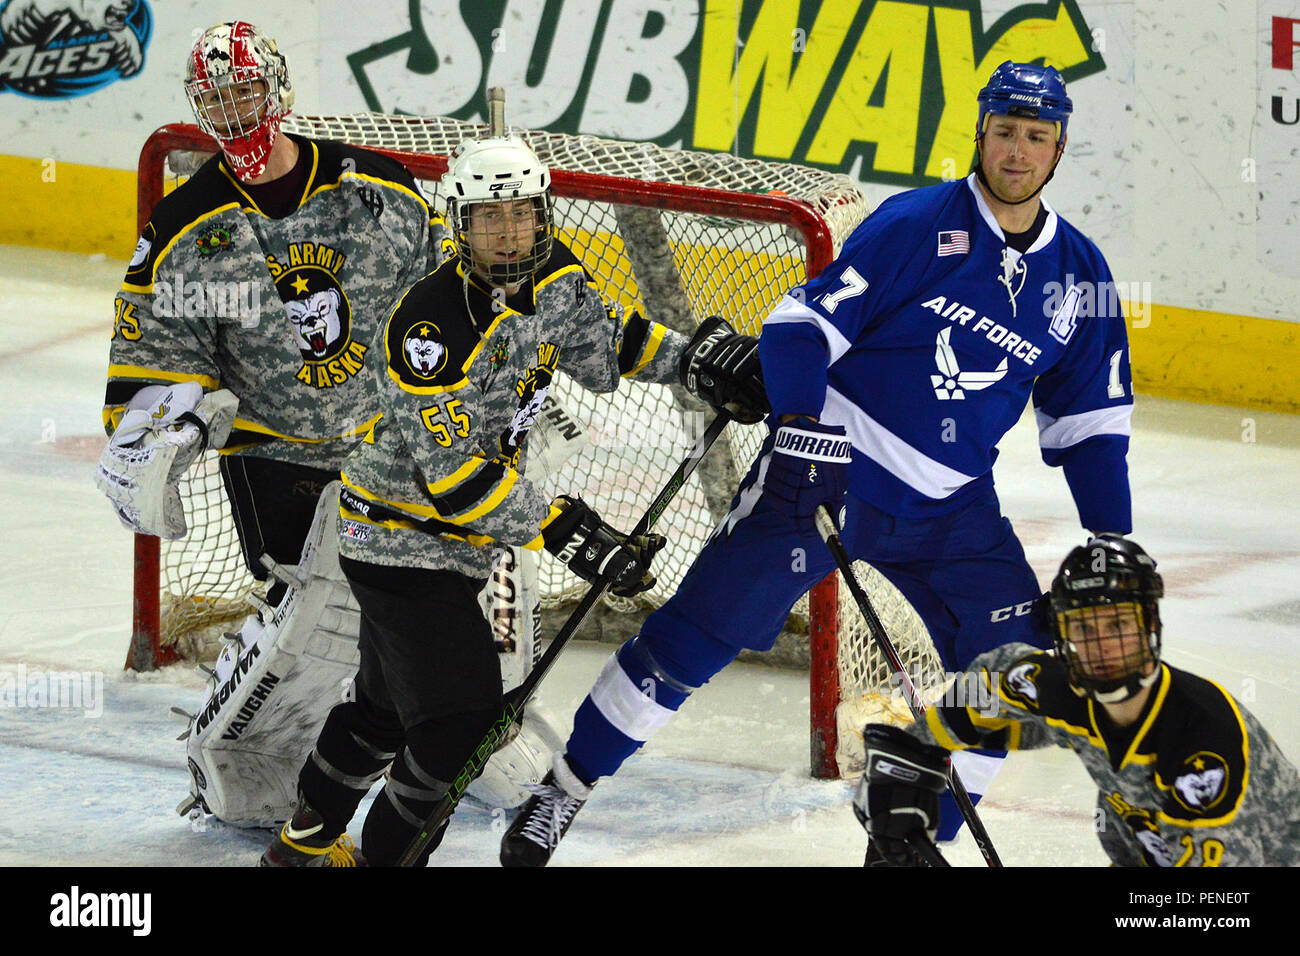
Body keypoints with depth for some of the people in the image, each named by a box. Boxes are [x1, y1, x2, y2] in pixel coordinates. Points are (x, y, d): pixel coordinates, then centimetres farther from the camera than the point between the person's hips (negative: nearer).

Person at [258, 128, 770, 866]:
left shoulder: (553, 275, -6)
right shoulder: (430, 329, -30)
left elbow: (605, 341, 13)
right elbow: (455, 478, -30)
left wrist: (700, 357, -3)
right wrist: (566, 533, -30)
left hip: (459, 537, 9)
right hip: (401, 535, -9)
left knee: (389, 701, 24)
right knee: (462, 711, -16)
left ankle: (309, 838, 42)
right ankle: (386, 854, -3)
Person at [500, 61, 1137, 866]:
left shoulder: (1079, 274, 6)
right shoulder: (918, 224, -9)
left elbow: (1092, 420, 14)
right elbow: (807, 318, -13)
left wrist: (1114, 550, 9)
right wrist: (799, 423, -29)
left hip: (949, 505, 5)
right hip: (830, 464, -5)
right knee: (708, 625, -10)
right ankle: (566, 791, 0)